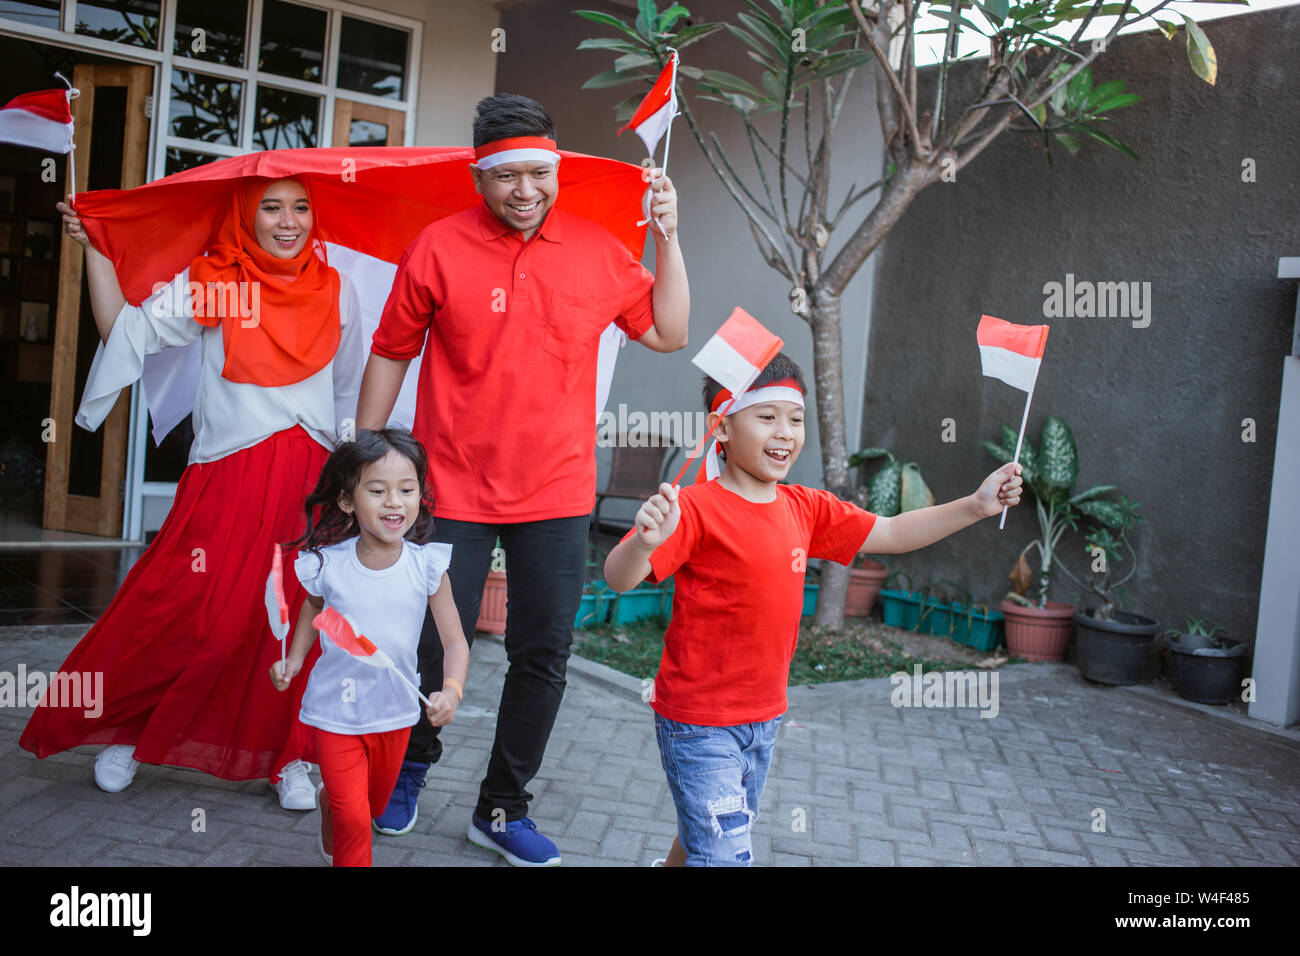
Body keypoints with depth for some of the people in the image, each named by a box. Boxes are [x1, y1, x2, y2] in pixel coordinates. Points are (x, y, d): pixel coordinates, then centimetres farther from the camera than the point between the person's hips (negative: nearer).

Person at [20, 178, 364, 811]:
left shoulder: (335, 291, 10)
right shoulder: (208, 285, 3)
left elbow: (349, 391, 17)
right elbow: (126, 331, -8)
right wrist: (95, 250, -11)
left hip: (311, 480, 2)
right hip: (226, 475, -2)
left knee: (299, 617, 1)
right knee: (185, 611, -6)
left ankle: (285, 755, 17)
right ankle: (126, 732, 20)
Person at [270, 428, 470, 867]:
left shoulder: (427, 566, -16)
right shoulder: (327, 565, -15)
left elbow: (454, 640, -11)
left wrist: (452, 690, -28)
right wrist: (294, 659, -1)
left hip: (395, 711, 2)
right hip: (335, 711, -2)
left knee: (373, 805, 24)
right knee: (352, 819, -4)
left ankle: (329, 800, 57)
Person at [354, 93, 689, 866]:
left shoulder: (597, 250, 3)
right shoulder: (438, 249, -5)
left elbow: (668, 334, 10)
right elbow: (391, 356, 2)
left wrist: (668, 238, 1)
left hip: (558, 491, 3)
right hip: (455, 490, -2)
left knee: (544, 656, 8)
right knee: (435, 645, 7)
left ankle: (502, 809, 27)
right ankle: (412, 764, 38)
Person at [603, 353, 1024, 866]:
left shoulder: (806, 508, 3)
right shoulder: (696, 509, -20)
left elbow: (893, 534, 10)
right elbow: (619, 578, -29)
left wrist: (976, 506, 0)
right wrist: (644, 540, -52)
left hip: (764, 716, 7)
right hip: (698, 722, -7)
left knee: (709, 838, 24)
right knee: (724, 853, -6)